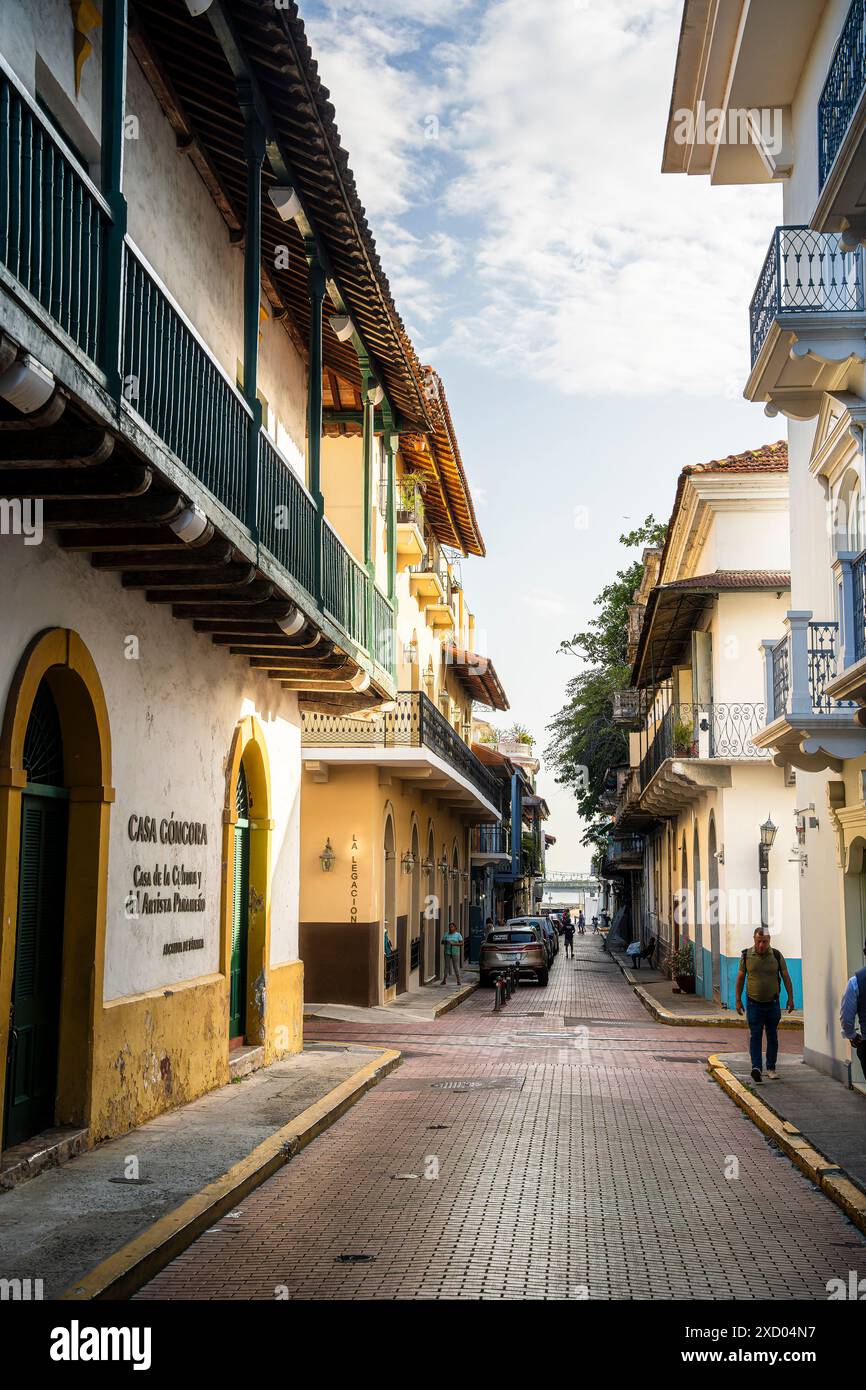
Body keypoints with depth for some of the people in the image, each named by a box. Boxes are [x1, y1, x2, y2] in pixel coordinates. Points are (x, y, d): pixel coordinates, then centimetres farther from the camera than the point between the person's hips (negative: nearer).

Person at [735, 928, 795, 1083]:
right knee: (755, 1036, -11)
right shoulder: (746, 955, -2)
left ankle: (771, 1068, 19)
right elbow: (740, 978, 5)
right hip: (754, 1003, -1)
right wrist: (738, 1000, 3)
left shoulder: (776, 955, -1)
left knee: (772, 1037, 8)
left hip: (773, 1003, 1)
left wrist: (790, 997, 2)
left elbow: (786, 977, 7)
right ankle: (756, 1068, -18)